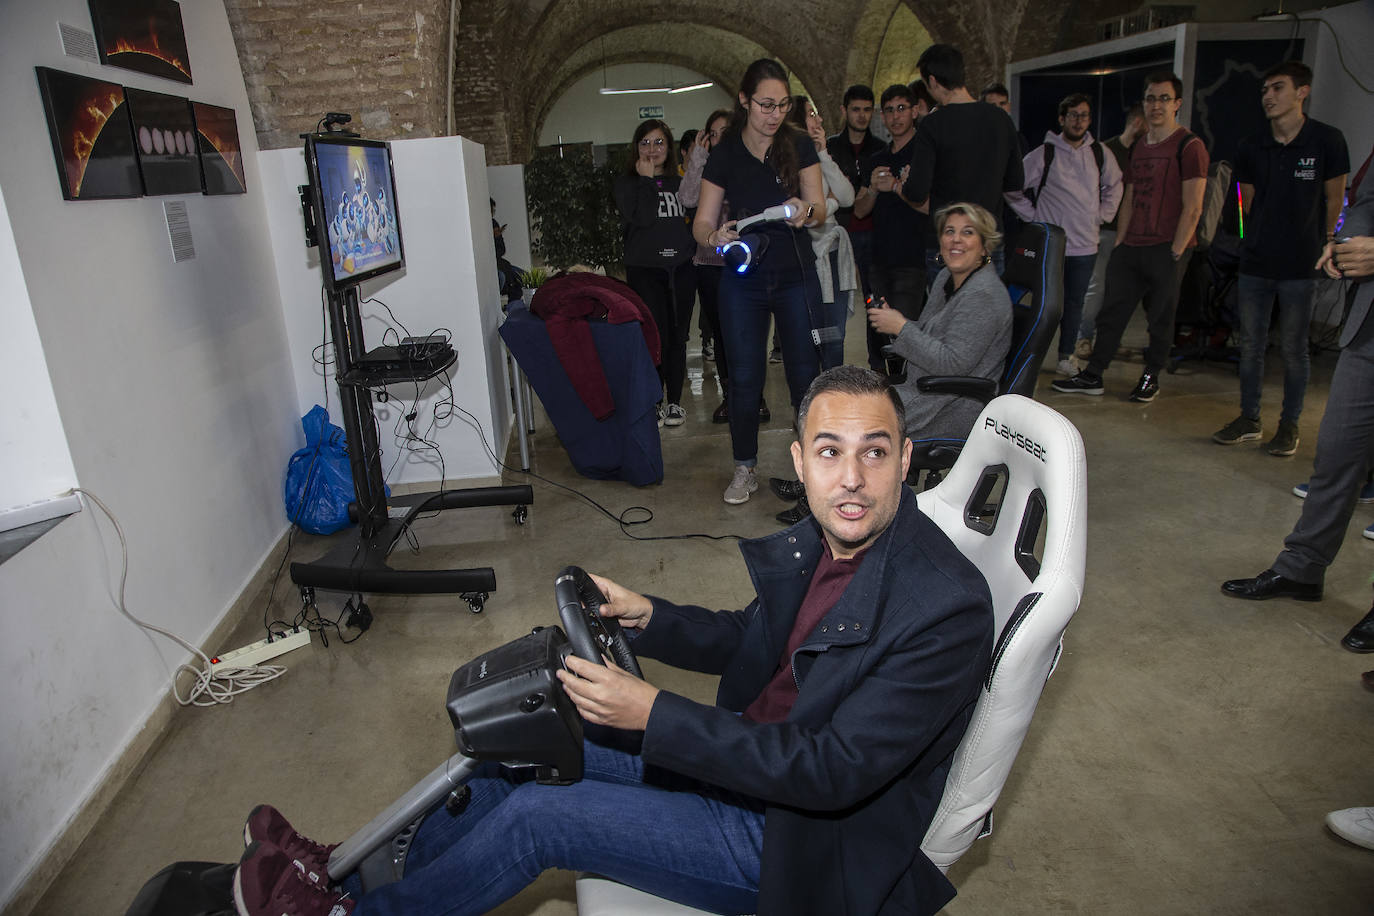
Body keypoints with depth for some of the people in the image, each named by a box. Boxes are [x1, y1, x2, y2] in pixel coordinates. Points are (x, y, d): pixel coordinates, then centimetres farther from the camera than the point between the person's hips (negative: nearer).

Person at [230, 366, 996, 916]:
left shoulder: (946, 608, -27)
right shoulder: (818, 541, -4)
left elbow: (831, 773, -28)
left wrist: (655, 715, -31)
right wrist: (645, 616, -5)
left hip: (799, 840, -7)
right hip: (748, 751, 7)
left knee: (538, 816, -12)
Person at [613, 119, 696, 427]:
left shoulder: (679, 183, 15)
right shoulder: (626, 183, 3)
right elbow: (641, 217, -13)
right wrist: (646, 179, -6)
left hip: (681, 268, 4)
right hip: (645, 270, -4)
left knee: (678, 337, 4)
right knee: (656, 337, -11)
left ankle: (674, 401, 15)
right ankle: (652, 402, 2)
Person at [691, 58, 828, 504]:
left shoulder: (799, 146, 0)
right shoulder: (724, 153, -1)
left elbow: (821, 207, -3)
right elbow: (702, 221, -2)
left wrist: (807, 211, -27)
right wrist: (714, 237, -26)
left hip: (796, 275, 0)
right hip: (742, 280, 0)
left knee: (805, 371, 1)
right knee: (744, 375, 1)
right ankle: (745, 469, 16)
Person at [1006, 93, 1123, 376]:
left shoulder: (1100, 154, 8)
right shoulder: (1043, 154, -5)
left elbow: (1114, 186, 25)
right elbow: (1013, 188, -1)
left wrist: (1103, 215, 14)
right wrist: (1032, 217, -3)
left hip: (1085, 245, 4)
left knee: (1074, 303, 8)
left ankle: (1066, 356, 20)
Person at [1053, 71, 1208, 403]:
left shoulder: (1189, 146, -6)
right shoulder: (1139, 146, 16)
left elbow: (1192, 208, -10)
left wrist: (1175, 252, -14)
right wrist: (1119, 243, 11)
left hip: (1167, 249, -6)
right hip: (1132, 247, 6)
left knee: (1160, 318, 4)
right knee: (1112, 310, 5)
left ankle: (1151, 378, 17)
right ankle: (1092, 376, 11)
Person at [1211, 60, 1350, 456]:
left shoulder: (1326, 140, -5)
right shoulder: (1251, 148, 5)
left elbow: (1334, 200, 1)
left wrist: (1319, 248, 3)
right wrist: (1262, 239, 11)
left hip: (1300, 265, -4)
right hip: (1255, 261, 4)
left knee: (1293, 348, 3)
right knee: (1250, 343, 8)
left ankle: (1289, 424, 15)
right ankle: (1249, 420, 20)